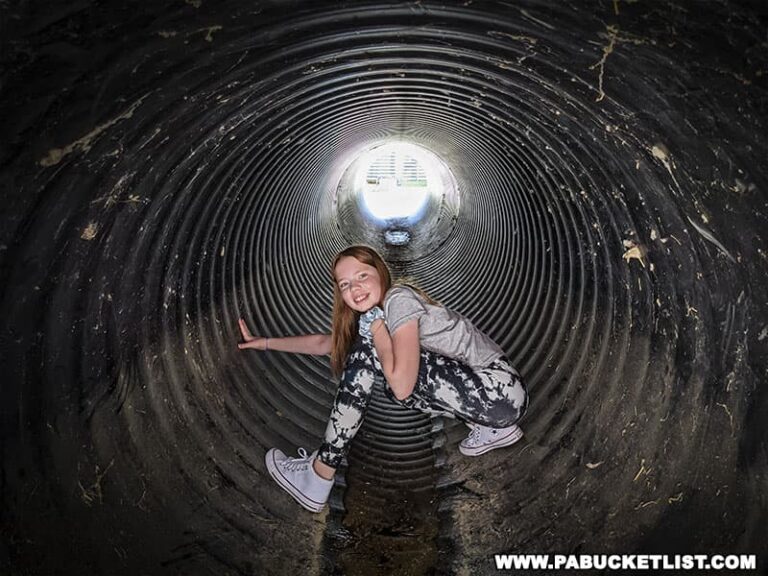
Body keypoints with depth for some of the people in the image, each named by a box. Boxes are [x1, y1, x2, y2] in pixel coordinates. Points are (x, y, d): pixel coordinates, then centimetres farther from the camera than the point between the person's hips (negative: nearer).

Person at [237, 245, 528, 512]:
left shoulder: (398, 298, -14)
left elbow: (402, 387, -23)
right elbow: (324, 342, 23)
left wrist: (376, 326, -13)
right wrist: (264, 342, 22)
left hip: (501, 389, -10)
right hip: (478, 390, 10)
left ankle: (319, 477, -7)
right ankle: (492, 428, 10)